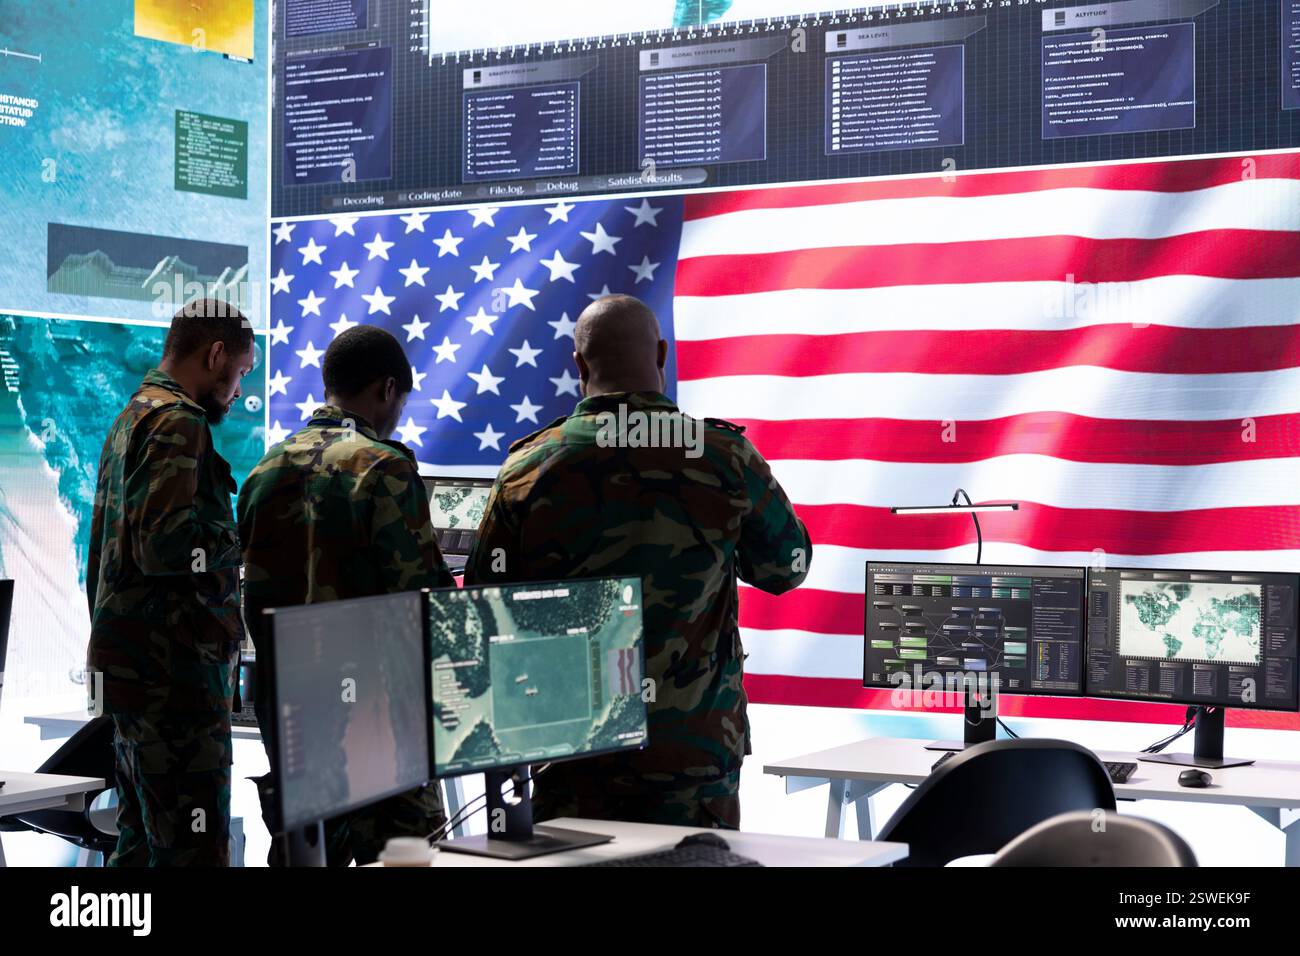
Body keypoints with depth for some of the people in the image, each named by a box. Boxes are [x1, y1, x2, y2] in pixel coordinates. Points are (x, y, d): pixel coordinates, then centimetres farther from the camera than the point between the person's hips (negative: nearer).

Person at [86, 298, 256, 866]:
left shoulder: (132, 419, 20)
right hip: (173, 671, -11)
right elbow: (166, 545, -23)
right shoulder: (178, 423, -13)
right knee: (194, 847, -10)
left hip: (134, 666, 11)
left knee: (141, 843, 15)